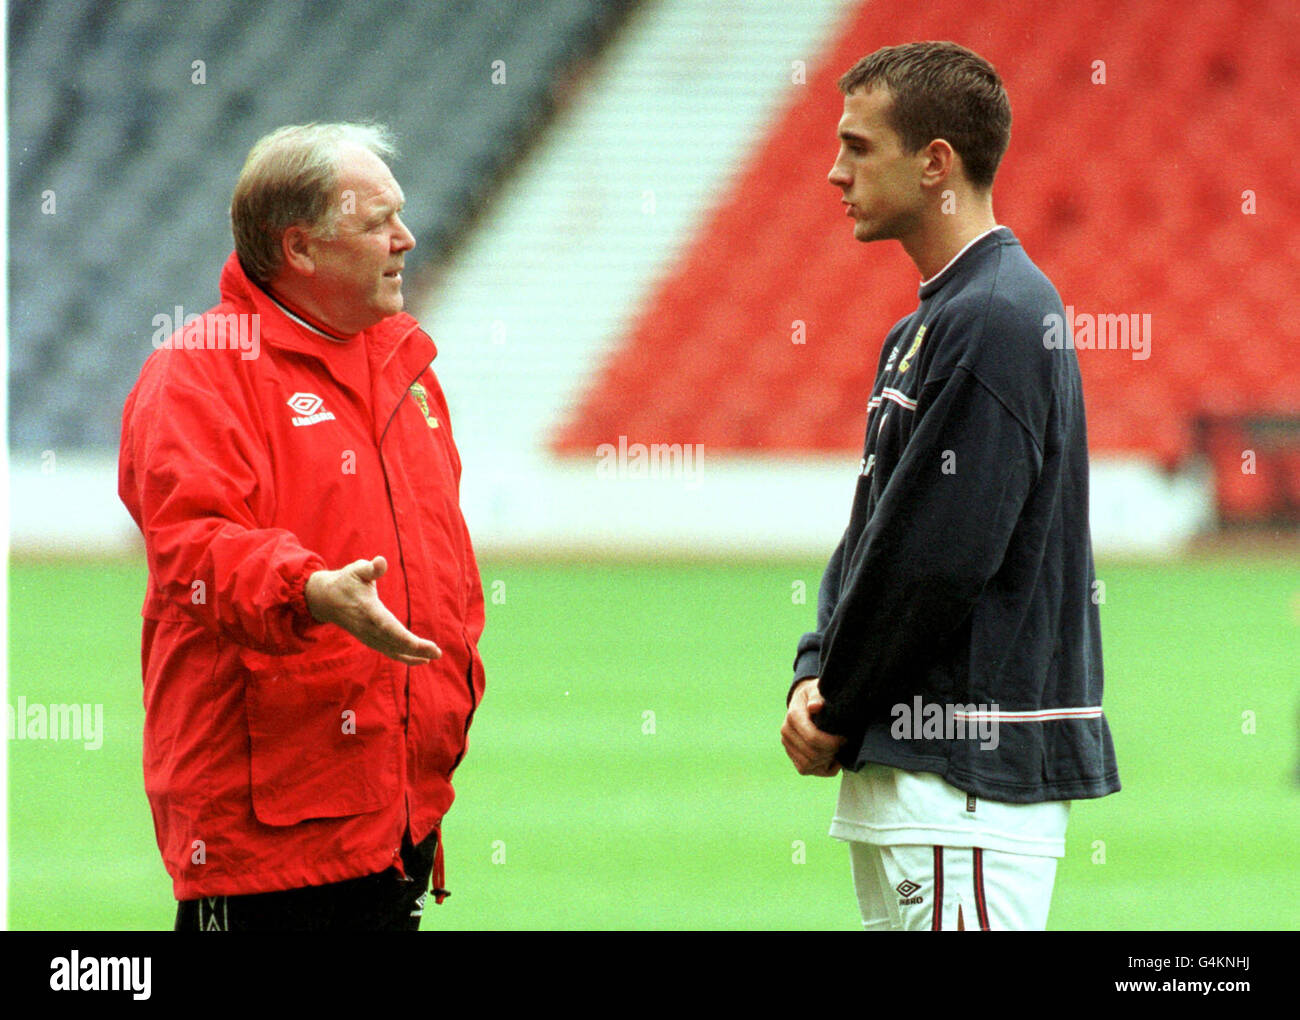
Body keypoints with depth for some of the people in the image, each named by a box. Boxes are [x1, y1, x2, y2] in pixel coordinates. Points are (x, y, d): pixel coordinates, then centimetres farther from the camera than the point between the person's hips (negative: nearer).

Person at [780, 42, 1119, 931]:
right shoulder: (927, 327, 19)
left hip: (973, 775, -10)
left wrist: (837, 712, -9)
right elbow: (871, 534, 21)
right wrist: (815, 676, 5)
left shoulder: (996, 323, -15)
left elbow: (938, 557, -19)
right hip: (903, 770, 10)